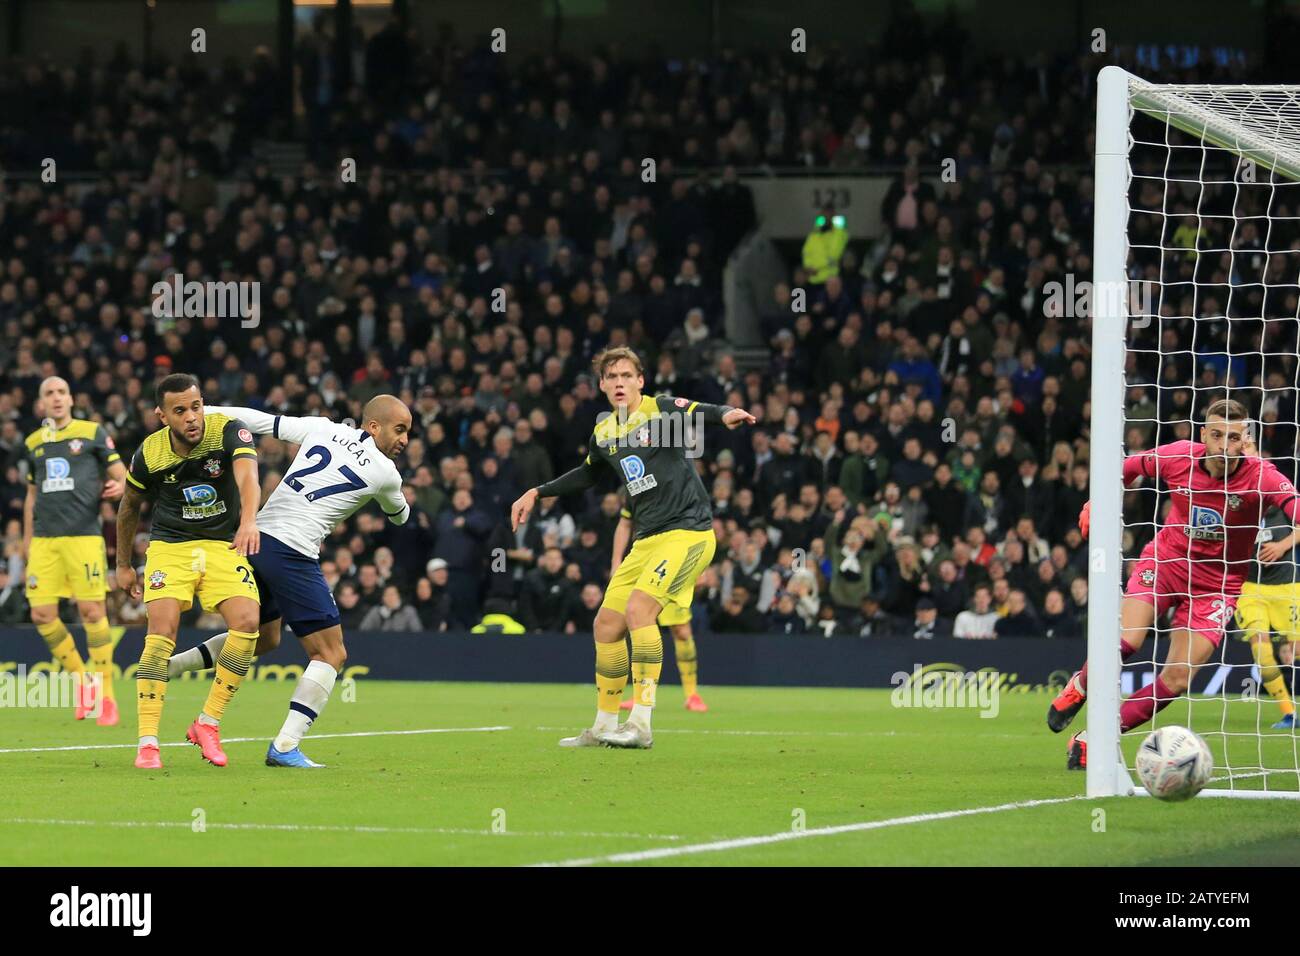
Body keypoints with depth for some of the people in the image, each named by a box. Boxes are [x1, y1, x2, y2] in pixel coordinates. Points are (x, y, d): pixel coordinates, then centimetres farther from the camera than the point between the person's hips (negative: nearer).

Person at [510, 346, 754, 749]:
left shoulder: (661, 410, -8)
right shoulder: (603, 433, 12)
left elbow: (700, 412, -27)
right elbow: (588, 474, 33)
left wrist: (726, 414, -49)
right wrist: (537, 493, 32)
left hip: (687, 531, -8)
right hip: (647, 541, 8)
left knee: (638, 608, -24)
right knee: (606, 625, 6)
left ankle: (640, 723, -24)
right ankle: (604, 727, 19)